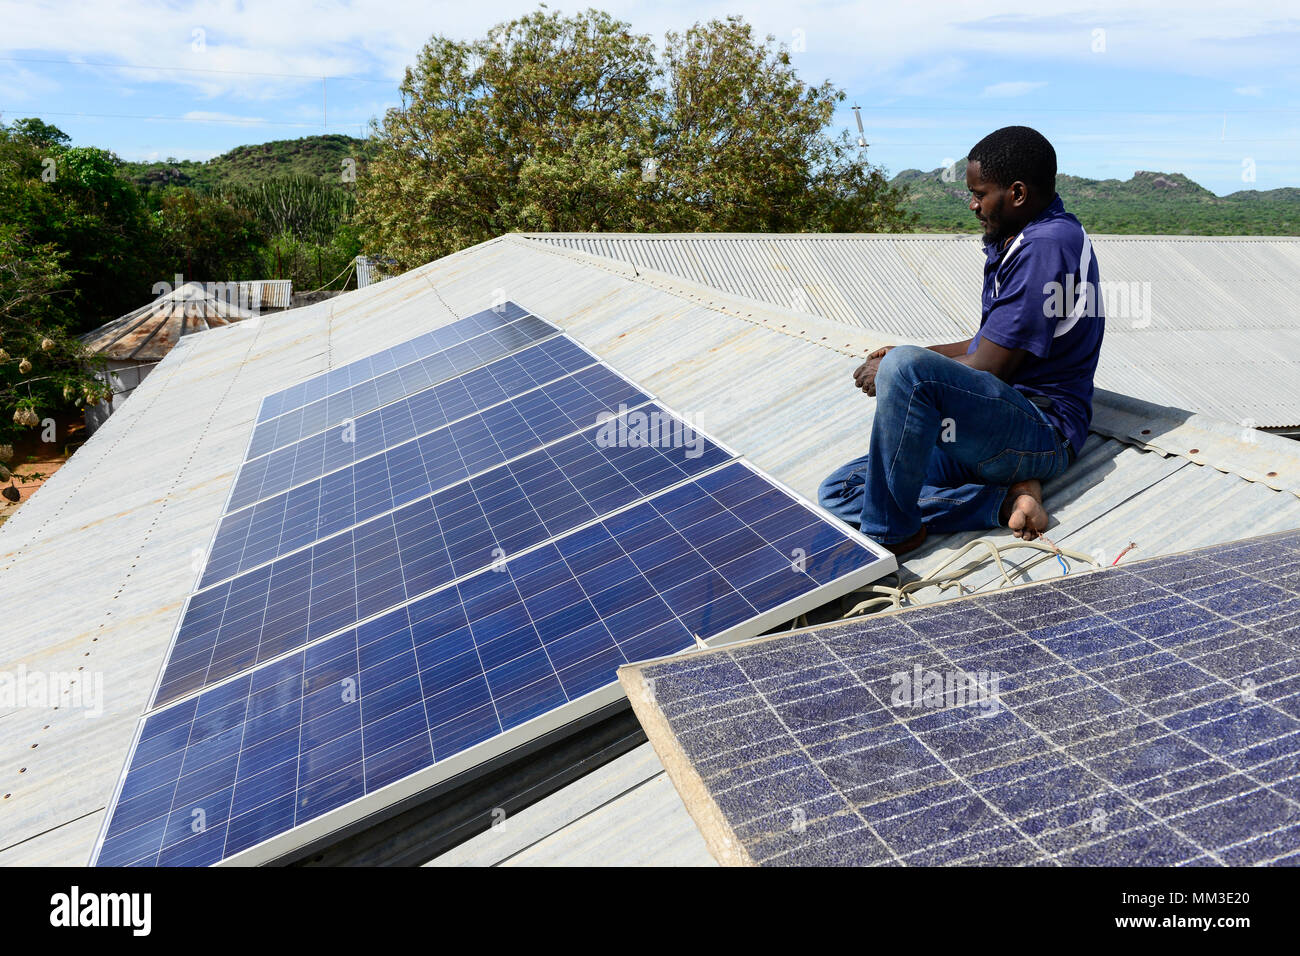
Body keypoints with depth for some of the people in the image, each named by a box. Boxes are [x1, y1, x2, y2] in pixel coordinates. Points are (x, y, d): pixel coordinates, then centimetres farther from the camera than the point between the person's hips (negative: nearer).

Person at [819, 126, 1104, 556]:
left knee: (904, 368, -36)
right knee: (837, 492, -1)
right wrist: (909, 356, 18)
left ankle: (887, 535, -22)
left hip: (1043, 431, -10)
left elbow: (987, 371, -18)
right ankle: (1005, 498, -7)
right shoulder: (1021, 240, 17)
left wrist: (891, 373, -5)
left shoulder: (1047, 245, -16)